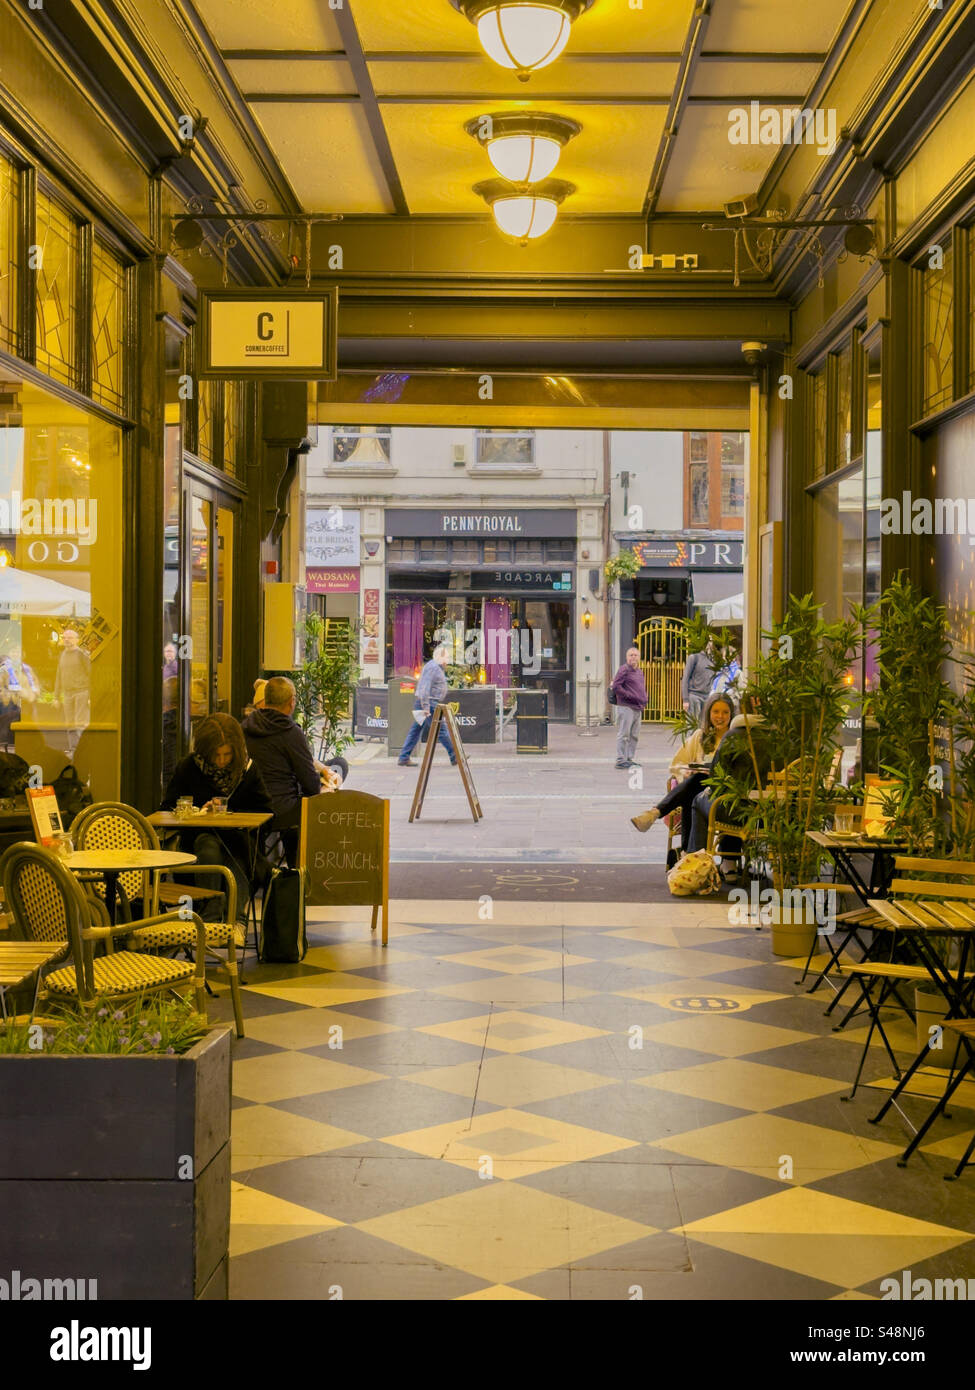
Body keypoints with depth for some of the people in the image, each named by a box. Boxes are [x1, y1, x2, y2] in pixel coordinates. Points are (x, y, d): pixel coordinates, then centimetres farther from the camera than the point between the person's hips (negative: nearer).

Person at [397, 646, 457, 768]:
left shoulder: (436, 667, 19)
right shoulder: (432, 667, -15)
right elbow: (425, 688, -23)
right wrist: (426, 707, -25)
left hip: (429, 704, 11)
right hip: (429, 703, -11)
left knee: (415, 731, 9)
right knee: (441, 730, -5)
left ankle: (403, 758, 9)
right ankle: (454, 758, 1)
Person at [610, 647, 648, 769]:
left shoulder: (639, 671, 18)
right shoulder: (624, 669, -8)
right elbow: (615, 686, -15)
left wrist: (645, 698, 14)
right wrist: (628, 696, -17)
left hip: (638, 708, 9)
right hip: (626, 707, -9)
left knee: (634, 735, 11)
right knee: (623, 734, -6)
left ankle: (629, 759, 18)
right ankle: (620, 760, -4)